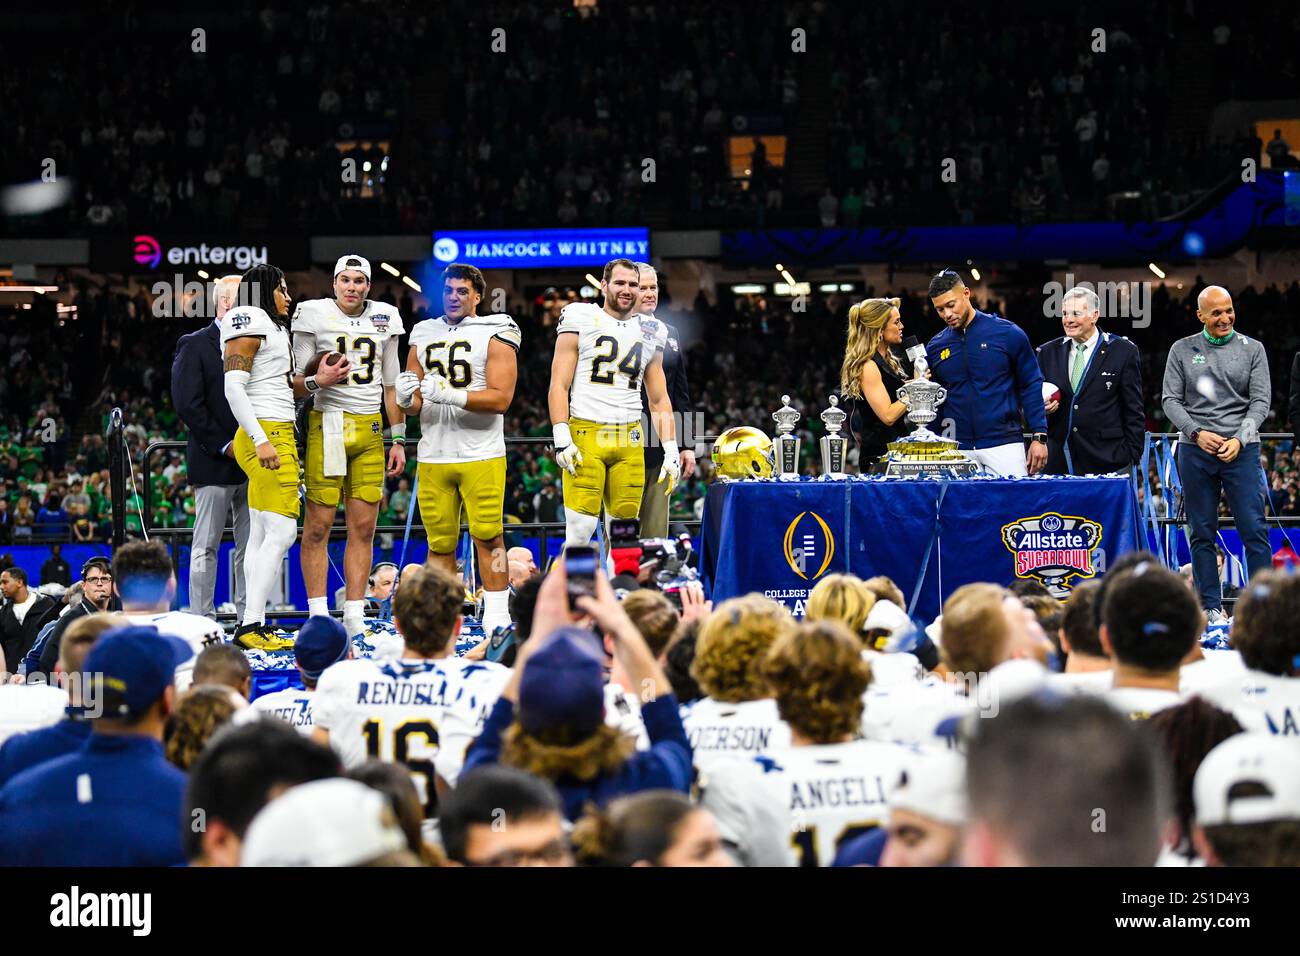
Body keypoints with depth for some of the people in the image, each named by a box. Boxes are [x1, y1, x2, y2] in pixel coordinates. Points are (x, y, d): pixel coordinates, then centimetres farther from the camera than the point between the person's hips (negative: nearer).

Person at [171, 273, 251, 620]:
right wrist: (223, 445, -14)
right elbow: (187, 404, -10)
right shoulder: (194, 346, -2)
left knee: (250, 546, 6)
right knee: (206, 546, -2)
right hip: (214, 463, -6)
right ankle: (202, 619, 0)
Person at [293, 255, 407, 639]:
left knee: (364, 527, 2)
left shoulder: (384, 319, 12)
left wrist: (399, 440, 14)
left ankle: (354, 619, 7)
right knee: (318, 524, -5)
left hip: (370, 431, 4)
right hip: (328, 425, -4)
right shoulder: (314, 315, 0)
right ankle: (318, 617, 0)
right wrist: (316, 380, -19)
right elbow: (295, 380, 3)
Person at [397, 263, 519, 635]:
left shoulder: (494, 334, -1)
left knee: (488, 538, -4)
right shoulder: (424, 335, 14)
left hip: (481, 456, -4)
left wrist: (450, 394, -22)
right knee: (439, 544, 5)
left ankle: (497, 619, 2)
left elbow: (501, 398, -12)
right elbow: (414, 404, 17)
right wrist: (407, 398, -8)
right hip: (432, 457, 4)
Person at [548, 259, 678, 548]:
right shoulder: (580, 320, 2)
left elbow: (659, 400, 18)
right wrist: (561, 438, -12)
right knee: (580, 528, -10)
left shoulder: (650, 332, 15)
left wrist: (671, 451, 10)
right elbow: (559, 385, -2)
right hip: (586, 434, -4)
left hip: (630, 439, 4)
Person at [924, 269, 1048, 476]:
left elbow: (1031, 386, 1)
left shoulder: (1008, 333, -1)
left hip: (1004, 443, -2)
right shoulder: (935, 347, 8)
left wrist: (1039, 437, -5)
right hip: (957, 450, 3)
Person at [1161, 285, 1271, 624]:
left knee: (1254, 529, -6)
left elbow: (1261, 401, 1)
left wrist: (1239, 439, -14)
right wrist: (1197, 433, -11)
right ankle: (1211, 606, 9)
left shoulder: (1252, 349, 6)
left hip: (1241, 449, -1)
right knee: (1202, 533, 3)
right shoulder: (1182, 350, 8)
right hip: (1195, 450, 1)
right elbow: (1171, 400, 5)